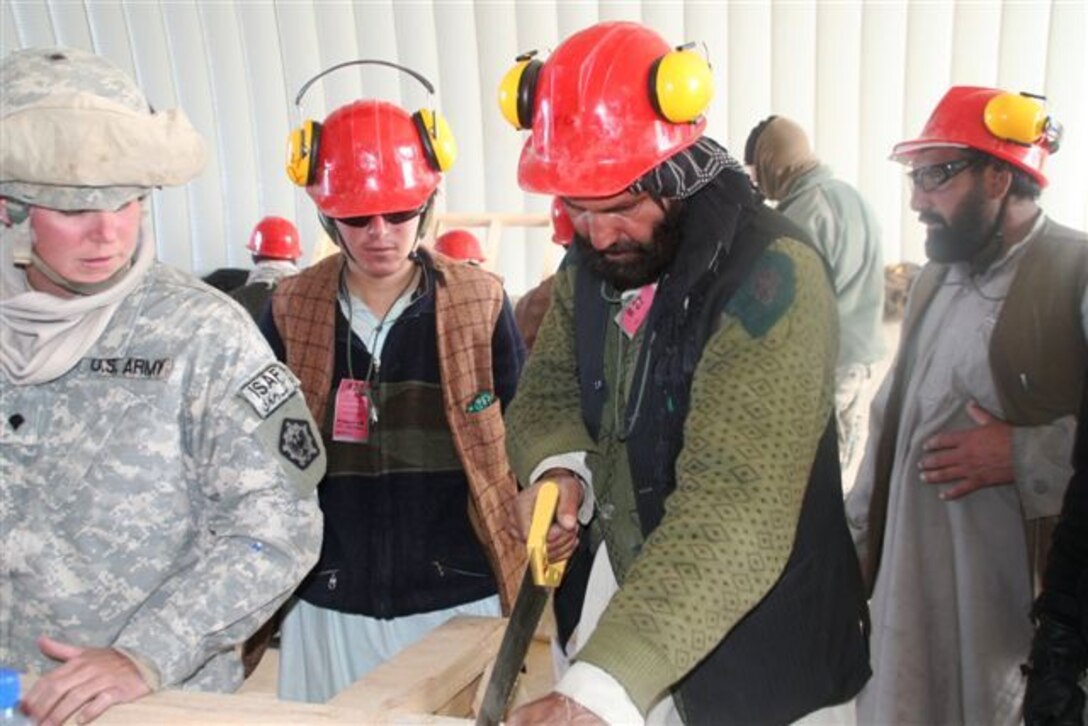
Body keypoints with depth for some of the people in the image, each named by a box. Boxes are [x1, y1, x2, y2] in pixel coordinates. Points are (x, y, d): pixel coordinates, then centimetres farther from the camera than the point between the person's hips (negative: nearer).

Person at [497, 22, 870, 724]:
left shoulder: (772, 278, -25)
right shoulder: (588, 265, -2)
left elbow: (734, 509, -33)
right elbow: (548, 388, 7)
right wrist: (558, 467, -16)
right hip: (608, 611, 6)